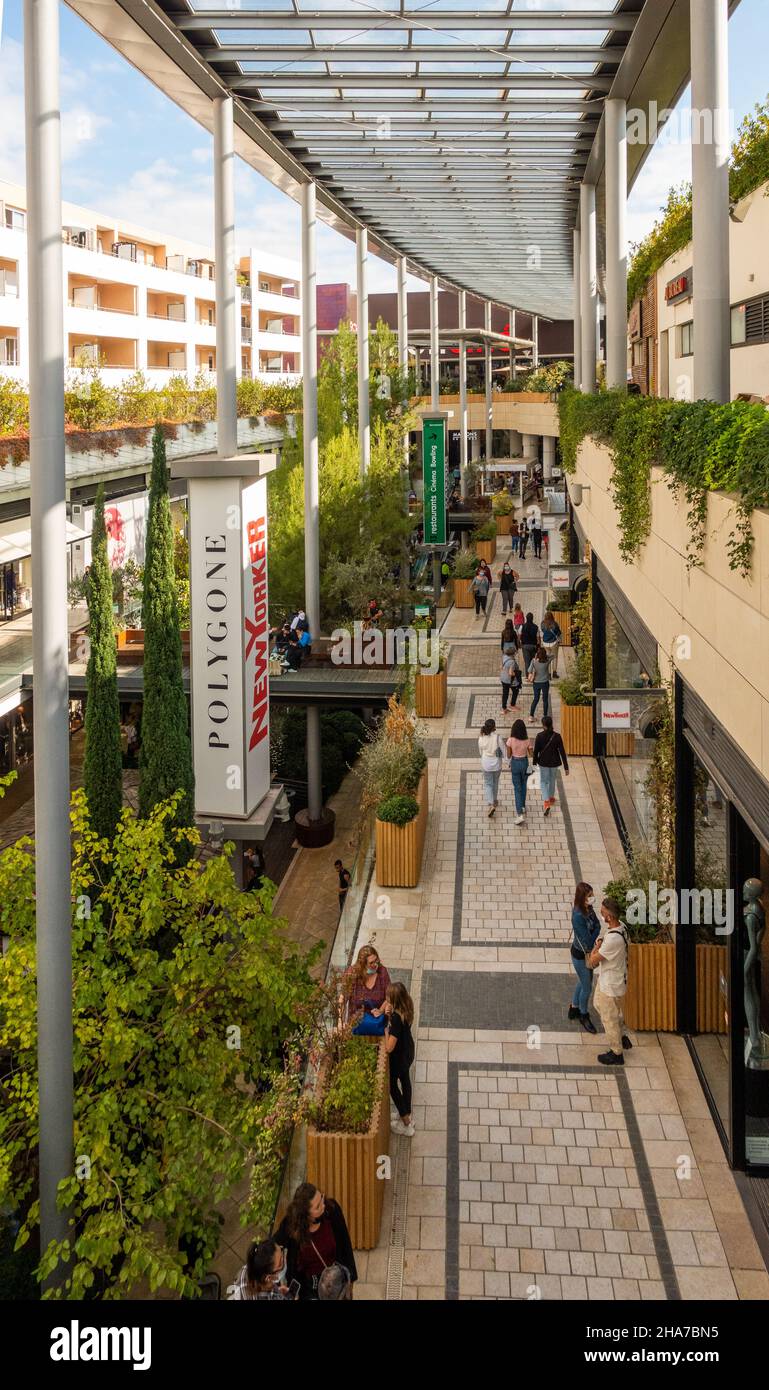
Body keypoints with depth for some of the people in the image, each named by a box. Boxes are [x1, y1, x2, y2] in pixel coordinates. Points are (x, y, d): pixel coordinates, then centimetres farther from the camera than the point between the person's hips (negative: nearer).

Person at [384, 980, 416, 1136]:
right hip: (408, 1050, 8)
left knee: (392, 1085, 15)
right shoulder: (406, 1008, -14)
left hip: (399, 1056, -8)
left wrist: (386, 1031, -21)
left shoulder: (397, 1018, -38)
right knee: (405, 1080, 28)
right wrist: (389, 1014, -14)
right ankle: (407, 1114, 47)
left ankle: (406, 1124, 25)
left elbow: (389, 1048, -36)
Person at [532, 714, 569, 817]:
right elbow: (562, 752, -12)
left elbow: (536, 750, -8)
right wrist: (566, 767, -6)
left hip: (543, 762, -2)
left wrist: (535, 761, 11)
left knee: (544, 782, 12)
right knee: (552, 780, 25)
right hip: (554, 762, 2)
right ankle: (551, 798, 45)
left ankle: (546, 802, -6)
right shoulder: (557, 736, -14)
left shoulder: (539, 736, -17)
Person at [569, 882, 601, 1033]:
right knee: (587, 987, 10)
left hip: (588, 952, 8)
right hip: (580, 955, -8)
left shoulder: (589, 909, -7)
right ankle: (584, 1016, 33)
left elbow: (597, 926, -8)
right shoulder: (578, 916, -33)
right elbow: (587, 940, -28)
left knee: (582, 982, 26)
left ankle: (574, 1009, 47)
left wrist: (593, 939, -23)